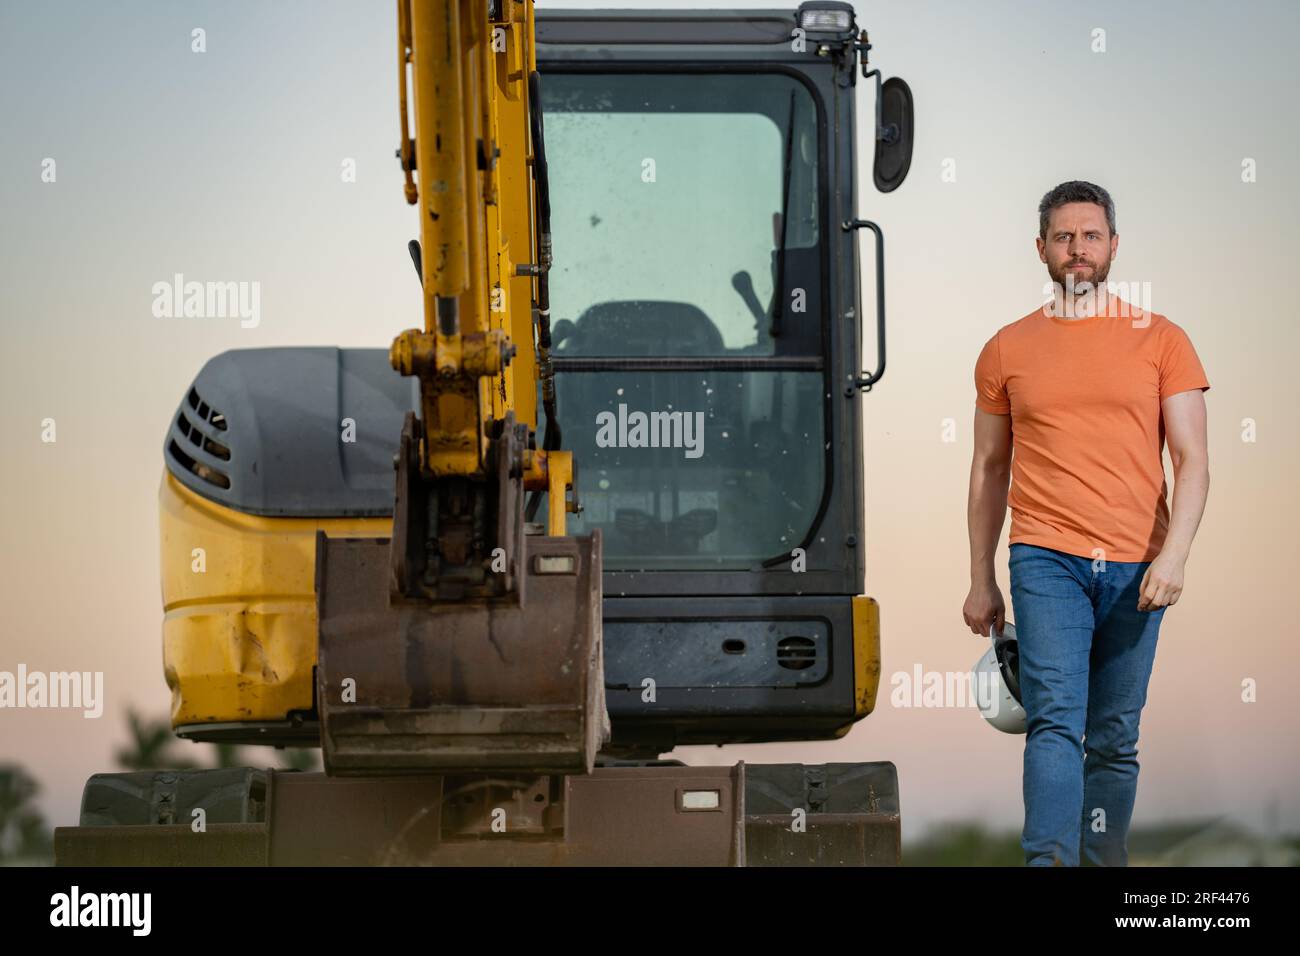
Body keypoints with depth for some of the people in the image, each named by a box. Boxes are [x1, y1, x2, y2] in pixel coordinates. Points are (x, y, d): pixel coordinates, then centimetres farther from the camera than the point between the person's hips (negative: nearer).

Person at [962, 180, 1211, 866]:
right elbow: (989, 468, 17)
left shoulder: (1160, 341, 7)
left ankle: (1104, 866, 13)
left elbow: (1192, 461, 2)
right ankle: (1050, 864, -24)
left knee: (1114, 742, 5)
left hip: (1135, 568, 1)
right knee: (1055, 720, -15)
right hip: (1046, 559, -1)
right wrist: (981, 580, 15)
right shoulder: (1007, 351, 10)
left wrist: (1174, 554, -13)